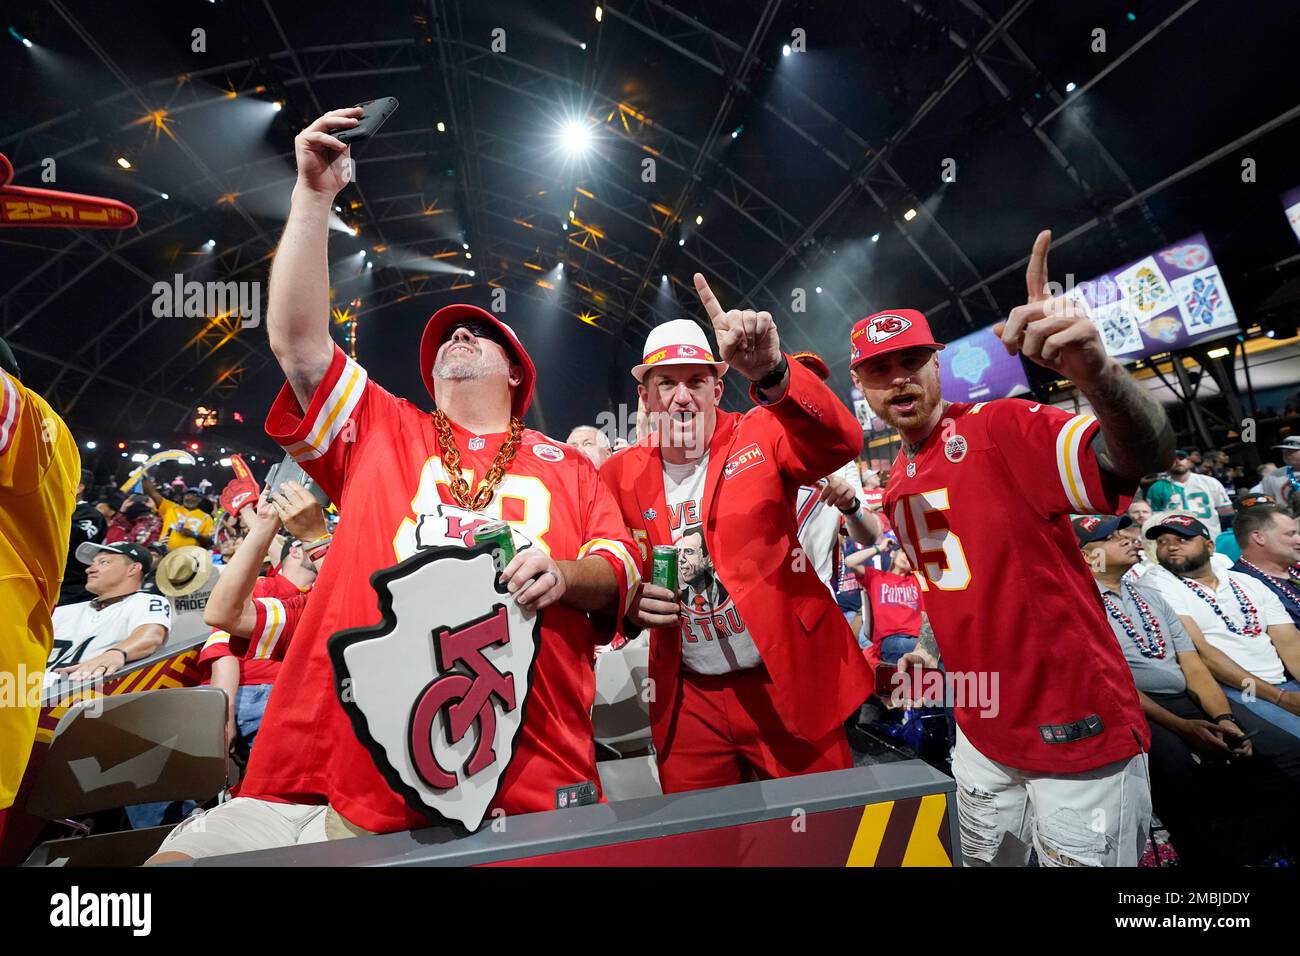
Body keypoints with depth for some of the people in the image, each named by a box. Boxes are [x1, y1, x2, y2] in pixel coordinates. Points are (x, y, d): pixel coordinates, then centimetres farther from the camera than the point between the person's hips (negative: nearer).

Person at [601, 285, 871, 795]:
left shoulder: (758, 438, -7)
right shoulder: (620, 475, -1)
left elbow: (840, 441, -26)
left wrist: (770, 373, -42)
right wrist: (630, 606, -14)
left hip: (790, 682, -2)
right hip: (689, 701, 3)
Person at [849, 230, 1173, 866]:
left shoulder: (1001, 428, -18)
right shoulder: (897, 485, 3)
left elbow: (1143, 457, -35)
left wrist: (1094, 370, -51)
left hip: (1078, 732, -6)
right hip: (982, 731, 7)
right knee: (984, 857, 26)